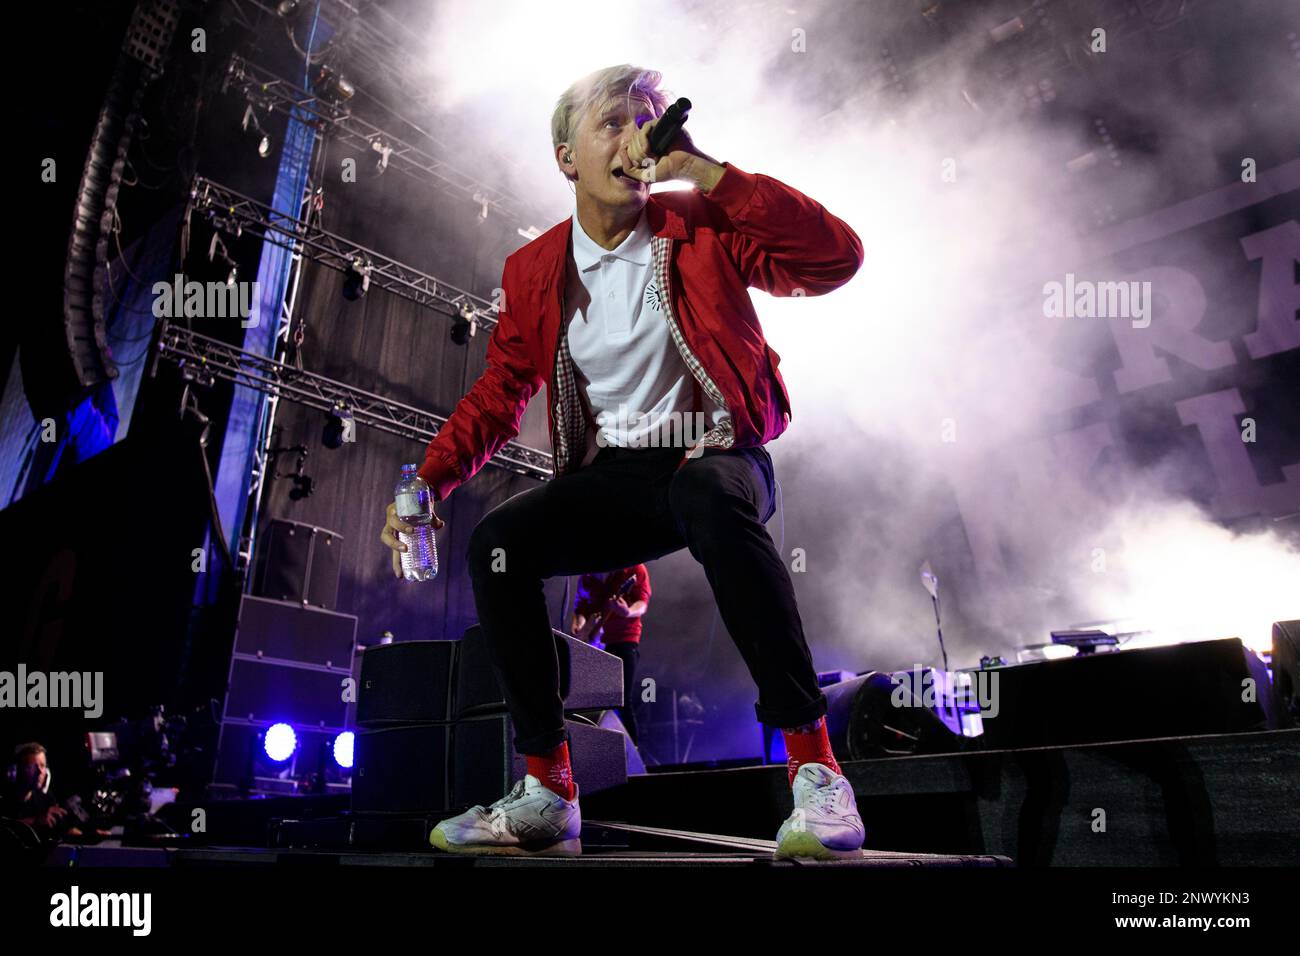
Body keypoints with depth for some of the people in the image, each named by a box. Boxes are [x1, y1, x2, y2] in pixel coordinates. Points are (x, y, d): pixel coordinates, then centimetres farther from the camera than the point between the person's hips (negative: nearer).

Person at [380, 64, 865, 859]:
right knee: (498, 541, -21)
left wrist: (708, 173, -16)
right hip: (612, 478, 3)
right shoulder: (534, 271, 7)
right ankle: (547, 793, -9)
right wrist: (429, 481, -4)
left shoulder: (701, 228, 0)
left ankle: (815, 768, -29)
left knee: (711, 500, -38)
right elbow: (500, 390, 11)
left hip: (716, 458, -3)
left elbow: (837, 257, -12)